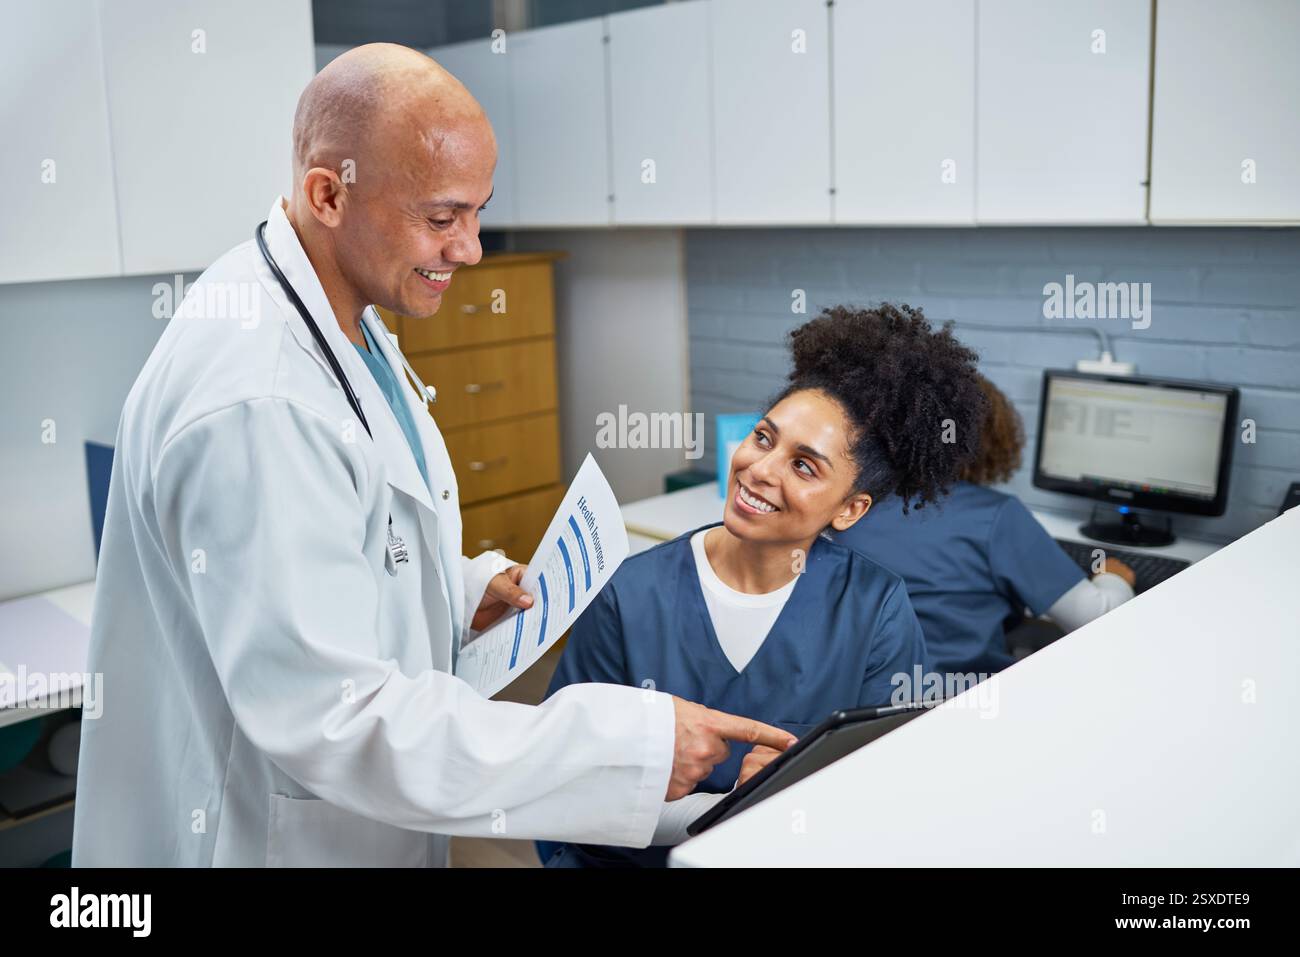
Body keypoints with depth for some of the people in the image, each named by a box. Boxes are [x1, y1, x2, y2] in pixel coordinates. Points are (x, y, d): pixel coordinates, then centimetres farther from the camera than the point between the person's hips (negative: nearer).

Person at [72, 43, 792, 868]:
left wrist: (462, 596, -1)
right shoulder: (254, 401, -30)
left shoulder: (344, 320, 2)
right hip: (267, 834, -9)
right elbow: (333, 721, -30)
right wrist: (629, 744, -29)